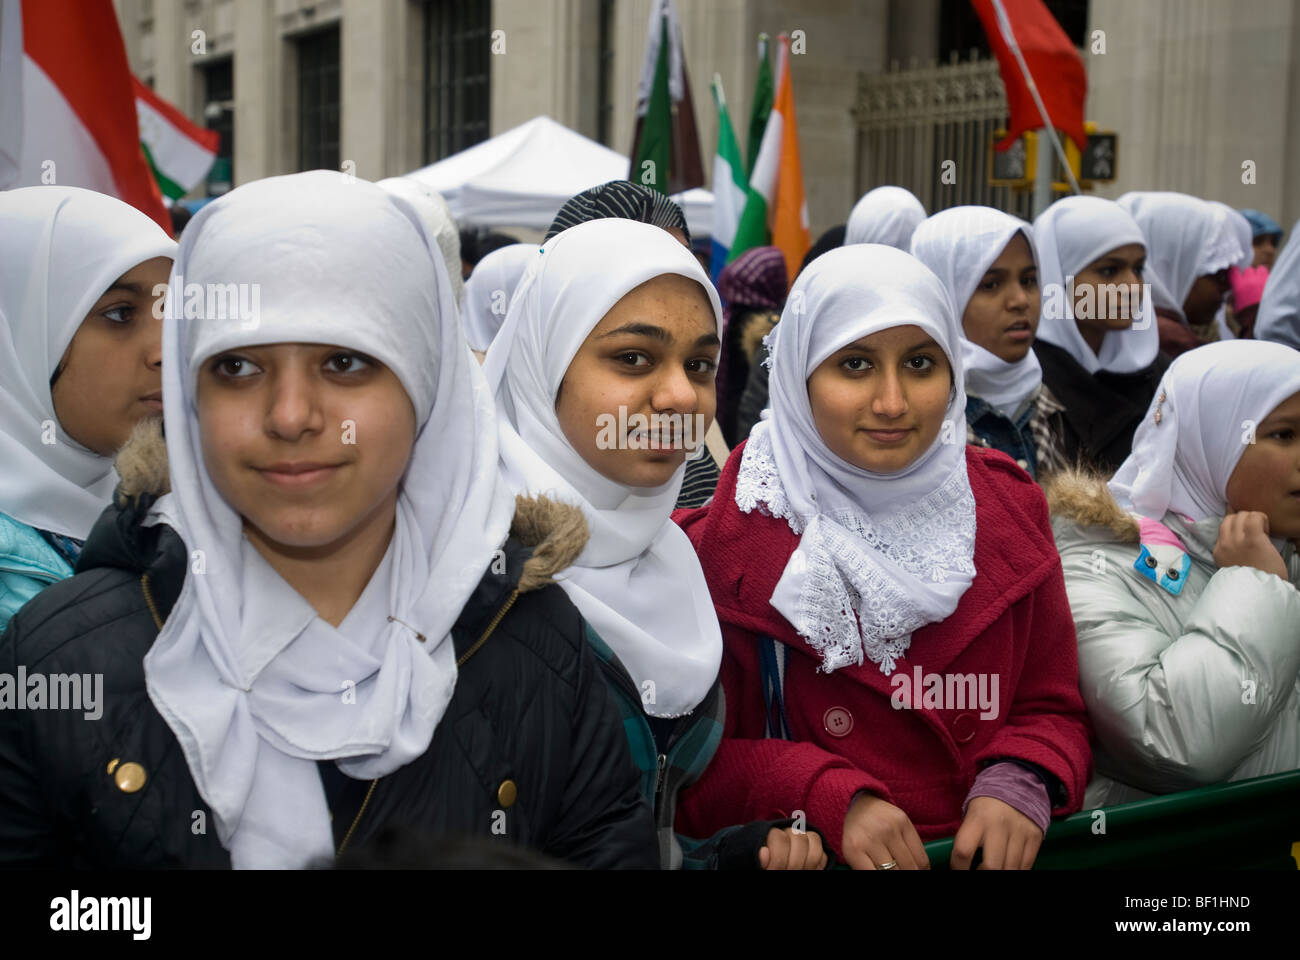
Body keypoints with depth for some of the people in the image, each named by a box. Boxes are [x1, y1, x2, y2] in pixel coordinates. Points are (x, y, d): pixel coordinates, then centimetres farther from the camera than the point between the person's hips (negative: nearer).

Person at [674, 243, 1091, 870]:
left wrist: (1017, 786, -11)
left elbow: (1052, 711, 8)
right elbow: (698, 760, -4)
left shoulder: (1008, 510, 5)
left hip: (996, 850, 4)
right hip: (805, 856, -4)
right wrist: (828, 800, -18)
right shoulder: (728, 540, -7)